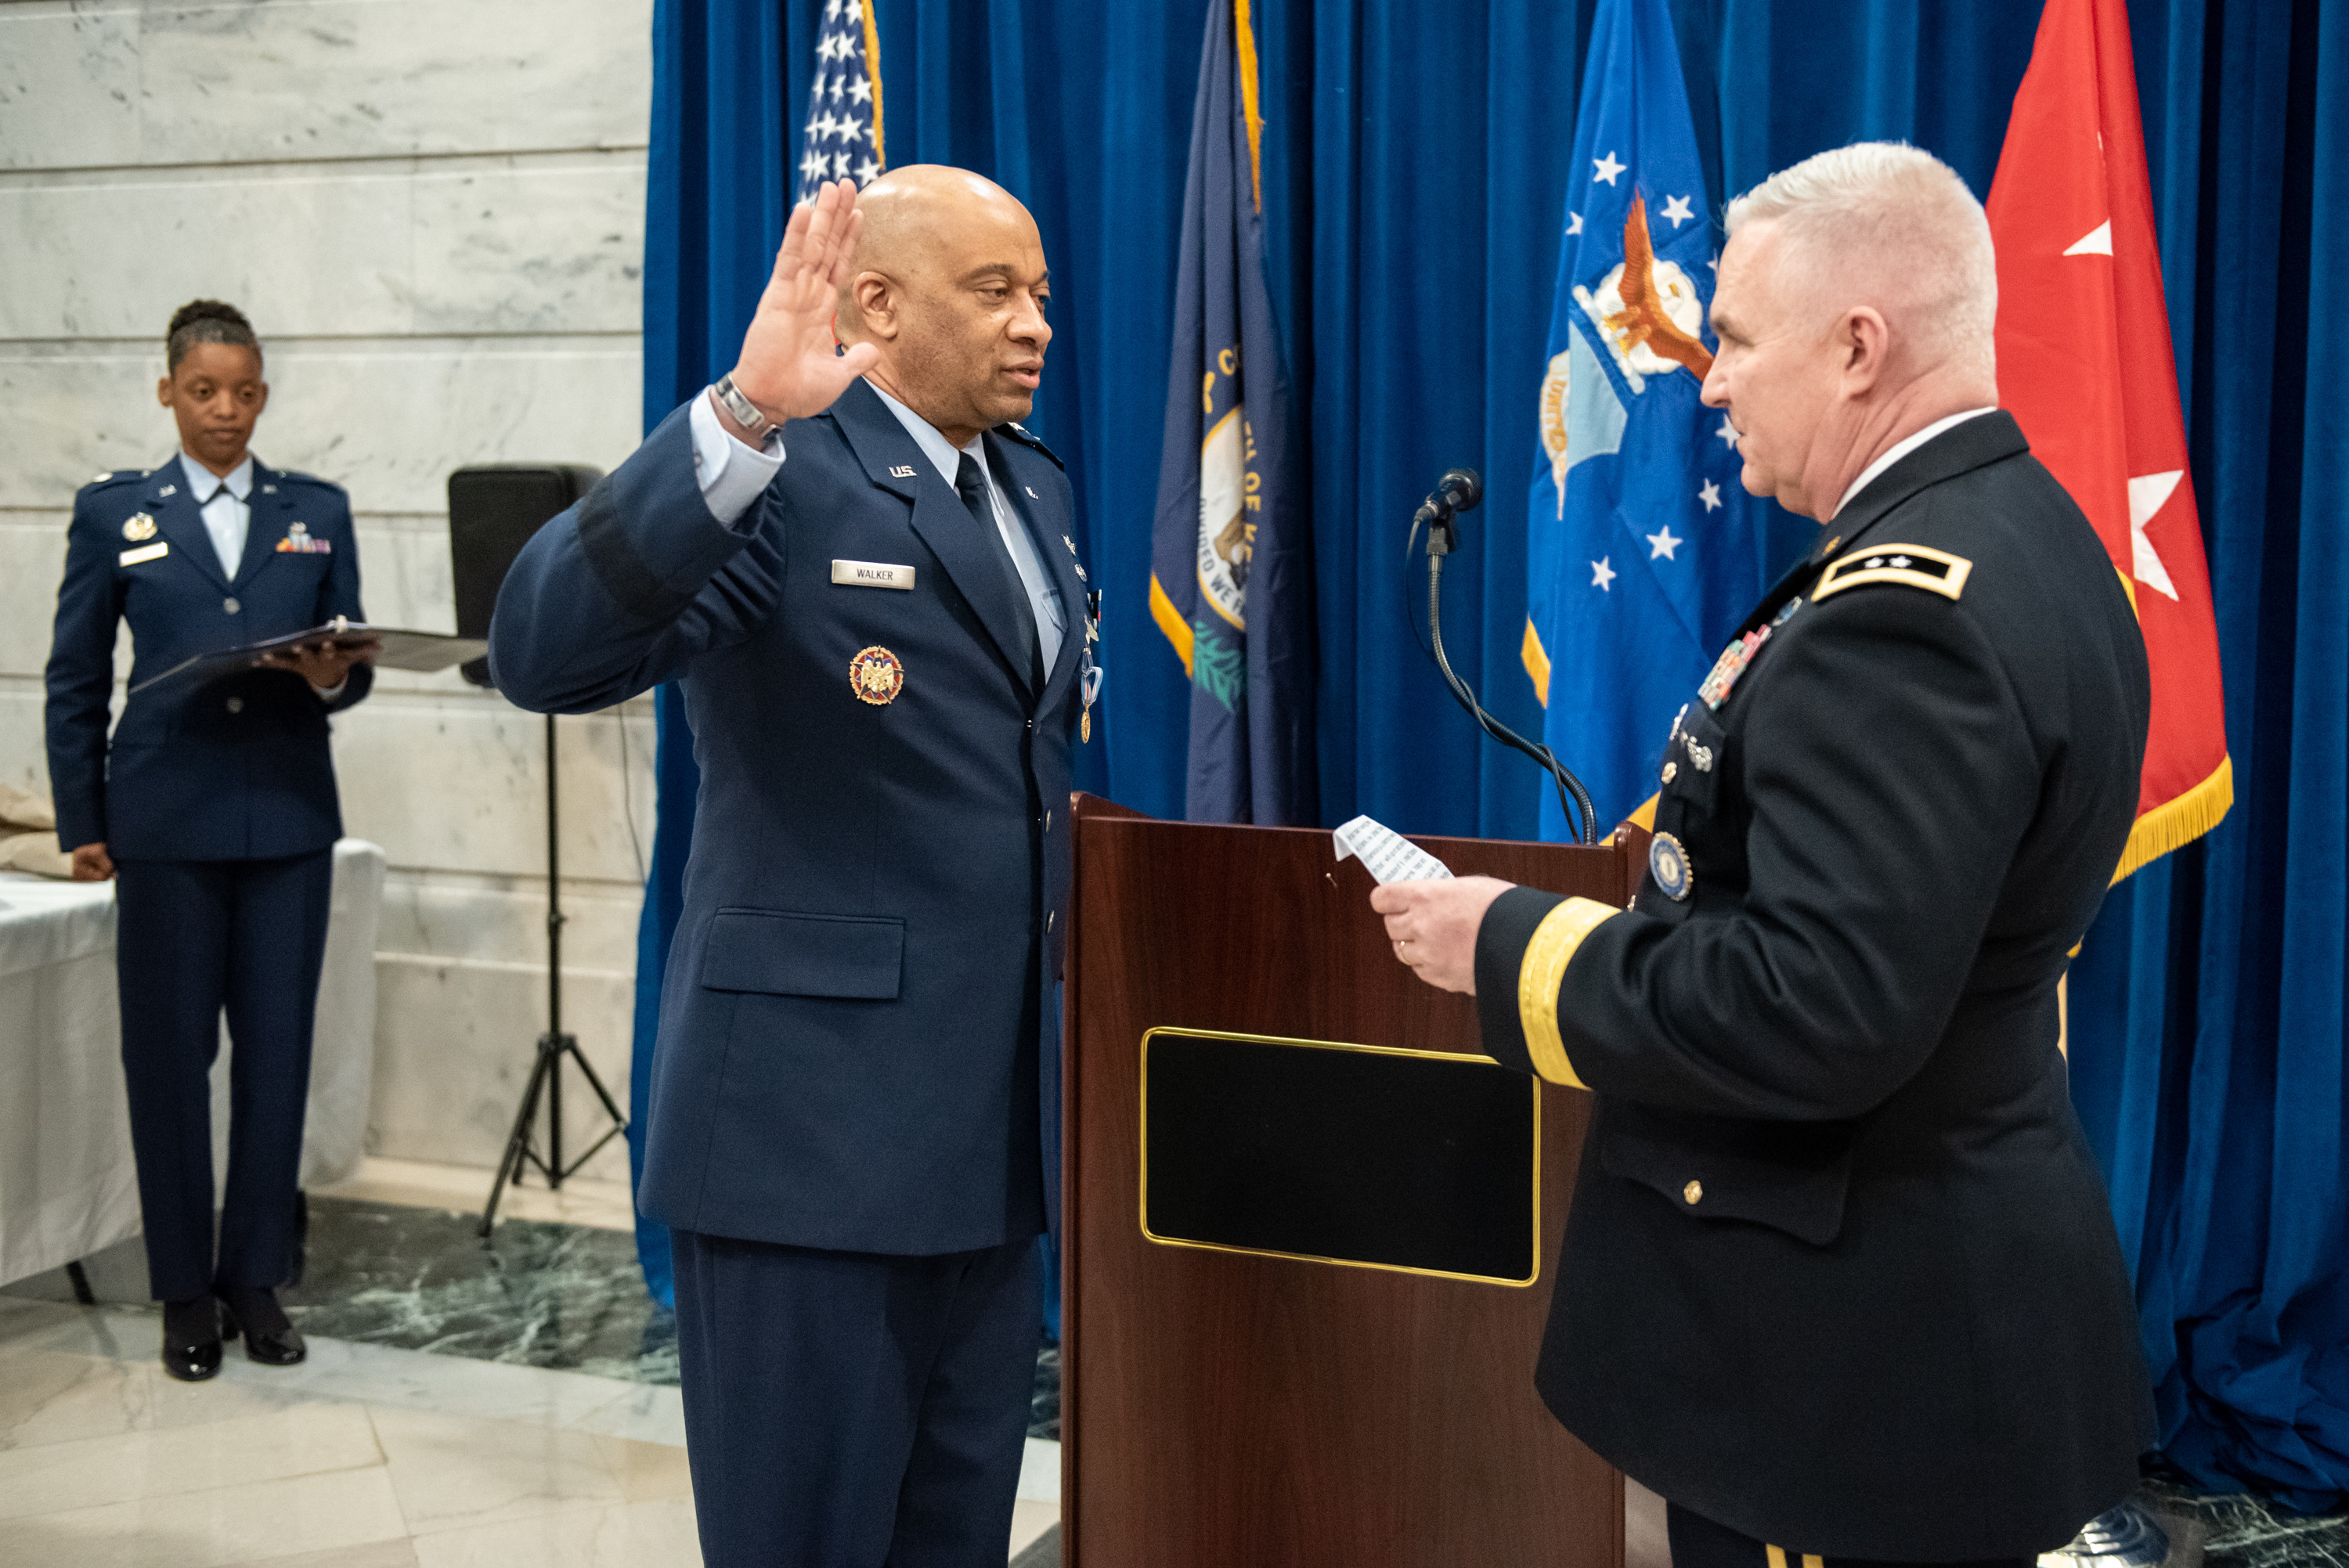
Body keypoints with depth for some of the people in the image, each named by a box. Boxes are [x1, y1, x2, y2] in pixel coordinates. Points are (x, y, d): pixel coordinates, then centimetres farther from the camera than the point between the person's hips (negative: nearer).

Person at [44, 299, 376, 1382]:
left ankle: (258, 1279, 16)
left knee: (277, 1050, 4)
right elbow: (74, 681, 7)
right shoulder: (113, 511, 6)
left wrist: (332, 677, -13)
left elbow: (353, 667, 10)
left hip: (289, 816, 1)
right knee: (169, 1053, 3)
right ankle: (185, 1291, 15)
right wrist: (82, 823, 3)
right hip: (167, 822, -1)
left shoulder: (317, 511, 10)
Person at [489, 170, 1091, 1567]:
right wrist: (740, 418, -38)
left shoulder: (1039, 491, 14)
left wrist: (1061, 827, 12)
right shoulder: (777, 479, -12)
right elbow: (545, 653, -29)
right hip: (813, 1122, -7)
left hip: (995, 1123, 8)